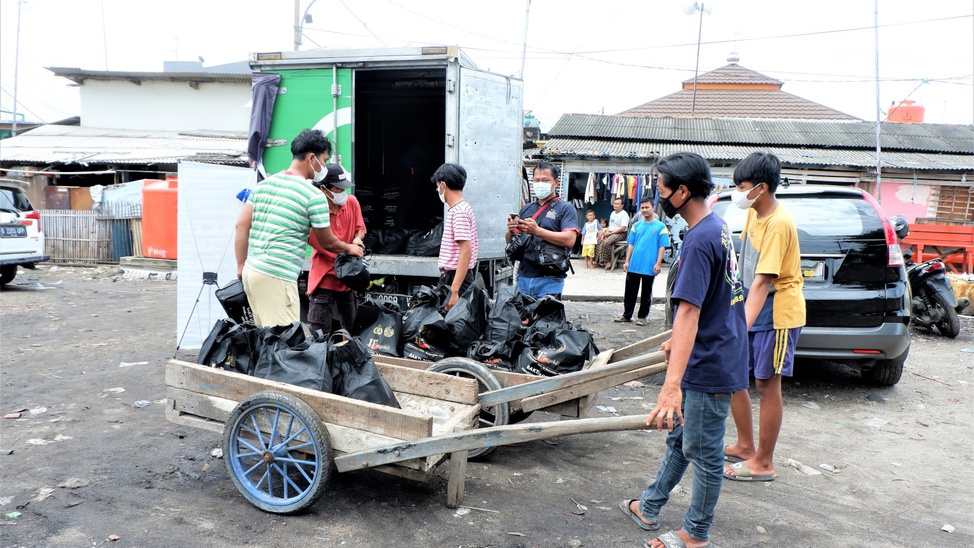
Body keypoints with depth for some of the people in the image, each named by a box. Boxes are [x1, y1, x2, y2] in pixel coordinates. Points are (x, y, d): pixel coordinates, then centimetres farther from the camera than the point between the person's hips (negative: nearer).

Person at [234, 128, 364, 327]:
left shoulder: (263, 184, 12)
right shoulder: (314, 196, -7)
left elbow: (242, 226, 11)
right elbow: (327, 242, 4)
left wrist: (241, 267, 15)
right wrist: (349, 248, 23)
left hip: (251, 271, 8)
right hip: (277, 278, -8)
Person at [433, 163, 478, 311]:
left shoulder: (459, 211, -15)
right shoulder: (461, 208, 15)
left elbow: (466, 252, -23)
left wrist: (454, 290, -27)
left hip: (456, 278, -9)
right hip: (451, 276, 9)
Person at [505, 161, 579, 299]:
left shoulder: (565, 209, 1)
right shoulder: (526, 209, 17)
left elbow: (570, 240, -15)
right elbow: (509, 240, 17)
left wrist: (537, 231, -19)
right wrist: (511, 231, -7)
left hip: (549, 280, -5)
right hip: (523, 277, 5)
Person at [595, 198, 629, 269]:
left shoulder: (624, 214, -8)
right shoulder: (612, 213, 19)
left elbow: (623, 228, -16)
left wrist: (610, 233, -15)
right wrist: (607, 232, 3)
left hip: (620, 234, -8)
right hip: (611, 233, 8)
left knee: (606, 242, -31)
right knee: (598, 242, -12)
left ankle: (609, 261, -19)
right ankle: (598, 260, -11)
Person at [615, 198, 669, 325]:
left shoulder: (660, 227, -1)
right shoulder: (636, 226, 10)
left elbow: (662, 247, -4)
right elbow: (631, 245, 12)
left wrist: (658, 263, -12)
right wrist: (627, 261, 6)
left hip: (649, 267, -3)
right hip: (634, 266, 4)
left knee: (646, 293, 7)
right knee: (630, 291, 8)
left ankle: (642, 316, 16)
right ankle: (627, 315, 19)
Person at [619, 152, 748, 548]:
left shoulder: (699, 241, -25)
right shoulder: (718, 226, 7)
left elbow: (689, 312, -34)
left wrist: (672, 383, -39)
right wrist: (677, 341, 27)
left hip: (709, 367, -10)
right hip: (710, 356, 10)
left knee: (703, 453, 6)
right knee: (678, 438, 21)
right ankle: (649, 508, 36)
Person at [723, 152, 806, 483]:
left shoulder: (778, 224, -22)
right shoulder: (754, 213, 5)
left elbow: (763, 281, -29)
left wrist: (743, 327, -36)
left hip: (776, 312, -9)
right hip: (751, 306, 9)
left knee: (766, 385, -1)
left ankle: (763, 464, 12)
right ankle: (745, 447, 26)